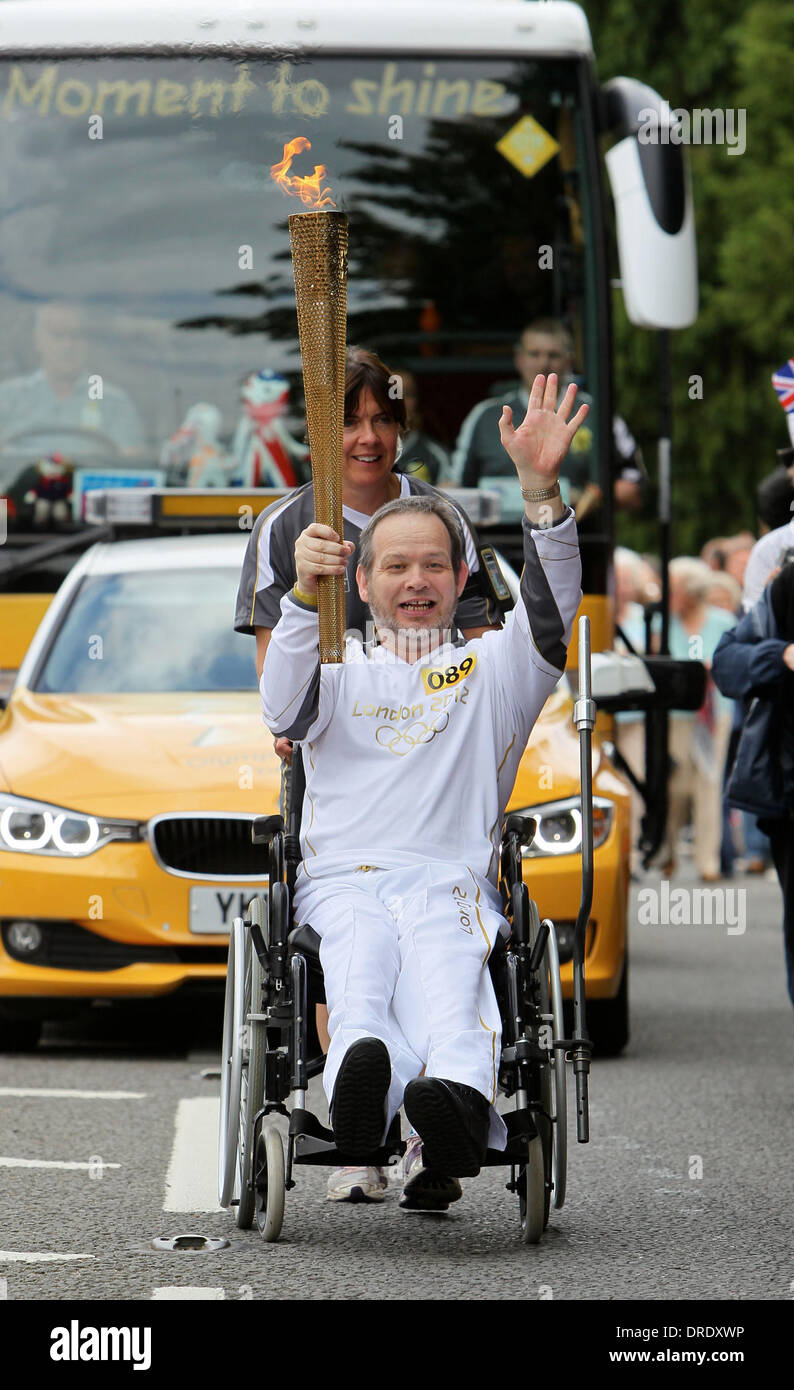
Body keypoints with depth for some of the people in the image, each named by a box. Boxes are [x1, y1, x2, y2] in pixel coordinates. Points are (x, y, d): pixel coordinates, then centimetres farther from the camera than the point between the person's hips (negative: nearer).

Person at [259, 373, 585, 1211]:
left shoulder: (492, 670, 24)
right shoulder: (341, 671, 24)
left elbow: (551, 609, 3)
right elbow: (285, 708, 0)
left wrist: (540, 490, -15)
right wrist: (304, 597, -19)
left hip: (453, 883, 0)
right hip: (340, 881, 0)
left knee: (442, 970, -37)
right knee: (357, 962, -38)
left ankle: (456, 1096, -69)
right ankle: (364, 1074, -70)